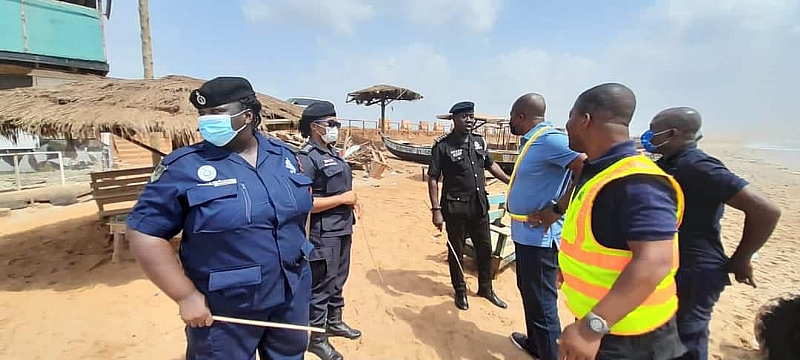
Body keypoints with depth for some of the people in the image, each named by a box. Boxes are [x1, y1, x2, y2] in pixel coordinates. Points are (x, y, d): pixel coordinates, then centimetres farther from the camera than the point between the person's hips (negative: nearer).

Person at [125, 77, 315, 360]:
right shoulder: (184, 167, -13)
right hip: (224, 310, -4)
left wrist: (299, 252, 9)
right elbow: (145, 234, -12)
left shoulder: (284, 155, 0)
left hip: (293, 294, 5)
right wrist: (187, 296, -14)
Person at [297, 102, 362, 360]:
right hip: (322, 235, -9)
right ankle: (317, 337, 25)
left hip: (341, 230, 9)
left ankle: (335, 322, 41)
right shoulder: (306, 157, -17)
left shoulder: (333, 153, 10)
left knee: (338, 280, 22)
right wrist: (343, 198, -19)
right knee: (321, 286, 6)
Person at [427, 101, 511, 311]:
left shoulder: (479, 141, 5)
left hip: (479, 206, 6)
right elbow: (433, 179, -11)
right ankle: (460, 291, 30)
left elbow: (491, 165, 21)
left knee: (485, 249, 15)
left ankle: (486, 289, 36)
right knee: (456, 251, 10)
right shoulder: (442, 146, -12)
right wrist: (436, 209, -16)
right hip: (455, 208, -5)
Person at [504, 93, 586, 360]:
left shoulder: (549, 139, -19)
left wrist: (556, 210, -24)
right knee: (528, 291, 24)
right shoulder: (532, 140, 10)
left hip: (539, 235, -11)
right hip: (525, 232, 11)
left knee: (541, 300, 2)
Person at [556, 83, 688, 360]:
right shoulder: (596, 171, 3)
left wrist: (592, 327, -37)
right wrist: (570, 266, 25)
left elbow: (653, 263, -34)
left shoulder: (637, 183, -26)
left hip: (625, 337, -8)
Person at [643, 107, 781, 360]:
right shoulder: (667, 165, 6)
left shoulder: (697, 166, -21)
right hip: (671, 271, 9)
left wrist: (740, 260, -13)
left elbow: (765, 211, -23)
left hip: (693, 274, -9)